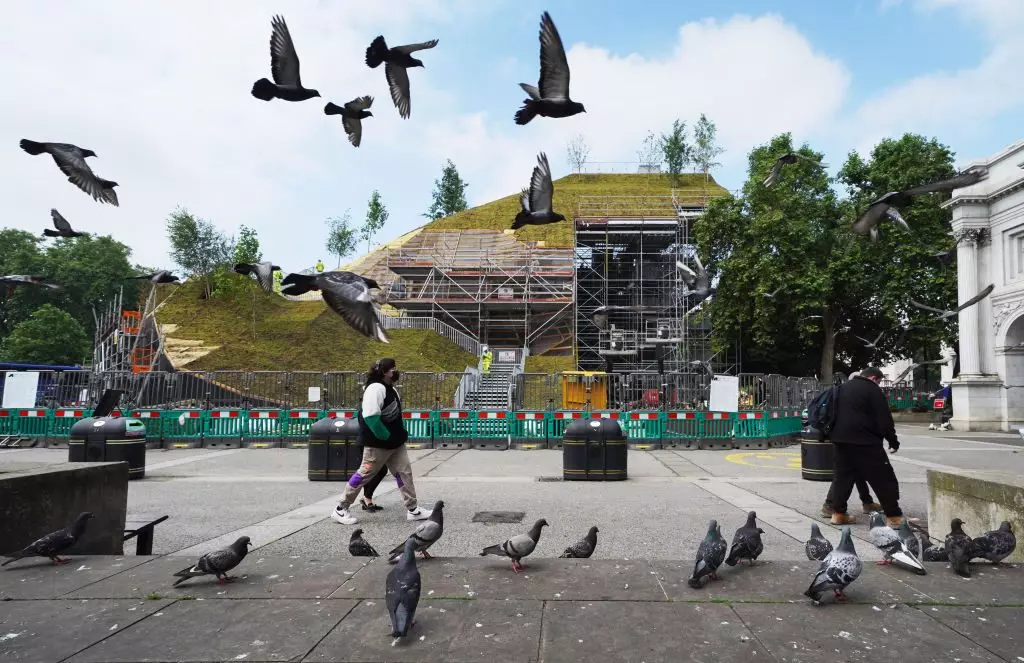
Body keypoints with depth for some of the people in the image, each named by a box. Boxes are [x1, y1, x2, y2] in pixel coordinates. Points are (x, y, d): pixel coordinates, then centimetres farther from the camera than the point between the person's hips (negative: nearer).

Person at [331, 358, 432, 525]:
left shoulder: (389, 388, 12)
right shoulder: (376, 388, -21)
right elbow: (370, 417, -29)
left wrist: (401, 434, 12)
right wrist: (386, 437, -22)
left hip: (395, 442, 9)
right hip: (378, 444, -9)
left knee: (404, 472, 8)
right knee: (365, 474, 1)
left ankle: (413, 510, 14)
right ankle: (340, 510, 14)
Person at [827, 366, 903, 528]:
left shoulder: (844, 387, 18)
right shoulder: (873, 390, -6)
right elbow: (884, 420, -9)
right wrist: (893, 441, 1)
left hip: (840, 439, 8)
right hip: (865, 442, -7)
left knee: (843, 476, 13)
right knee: (884, 478, -1)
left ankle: (838, 513, 14)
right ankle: (894, 517, -1)